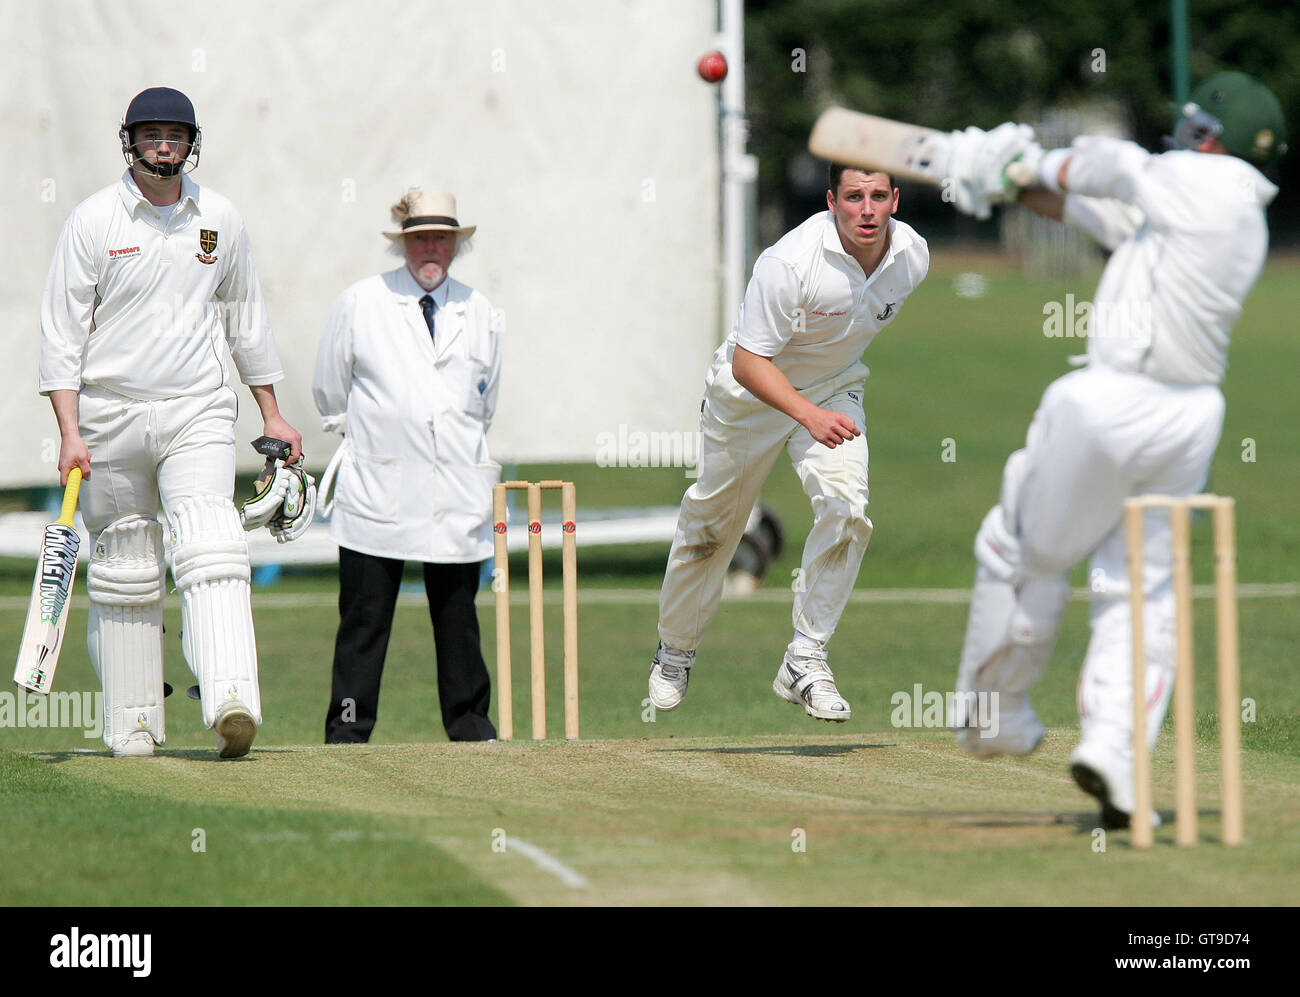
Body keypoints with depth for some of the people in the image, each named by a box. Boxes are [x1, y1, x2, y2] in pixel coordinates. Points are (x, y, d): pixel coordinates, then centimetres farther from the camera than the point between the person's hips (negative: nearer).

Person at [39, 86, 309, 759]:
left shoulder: (220, 220, 7)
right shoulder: (93, 221, -2)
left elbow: (245, 317, 19)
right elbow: (61, 332, -4)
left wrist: (271, 414, 19)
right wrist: (69, 433, -12)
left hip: (198, 412, 1)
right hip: (110, 415, -1)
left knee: (210, 549, -18)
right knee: (124, 570, 4)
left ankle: (231, 703, -31)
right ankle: (132, 722, 13)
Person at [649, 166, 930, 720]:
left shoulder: (913, 255, -14)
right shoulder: (789, 263, -33)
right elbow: (747, 361, -30)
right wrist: (809, 415, -43)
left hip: (834, 391, 3)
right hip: (753, 390, -3)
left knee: (846, 510, -21)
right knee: (711, 524, 11)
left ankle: (804, 662, -10)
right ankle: (676, 649, 36)